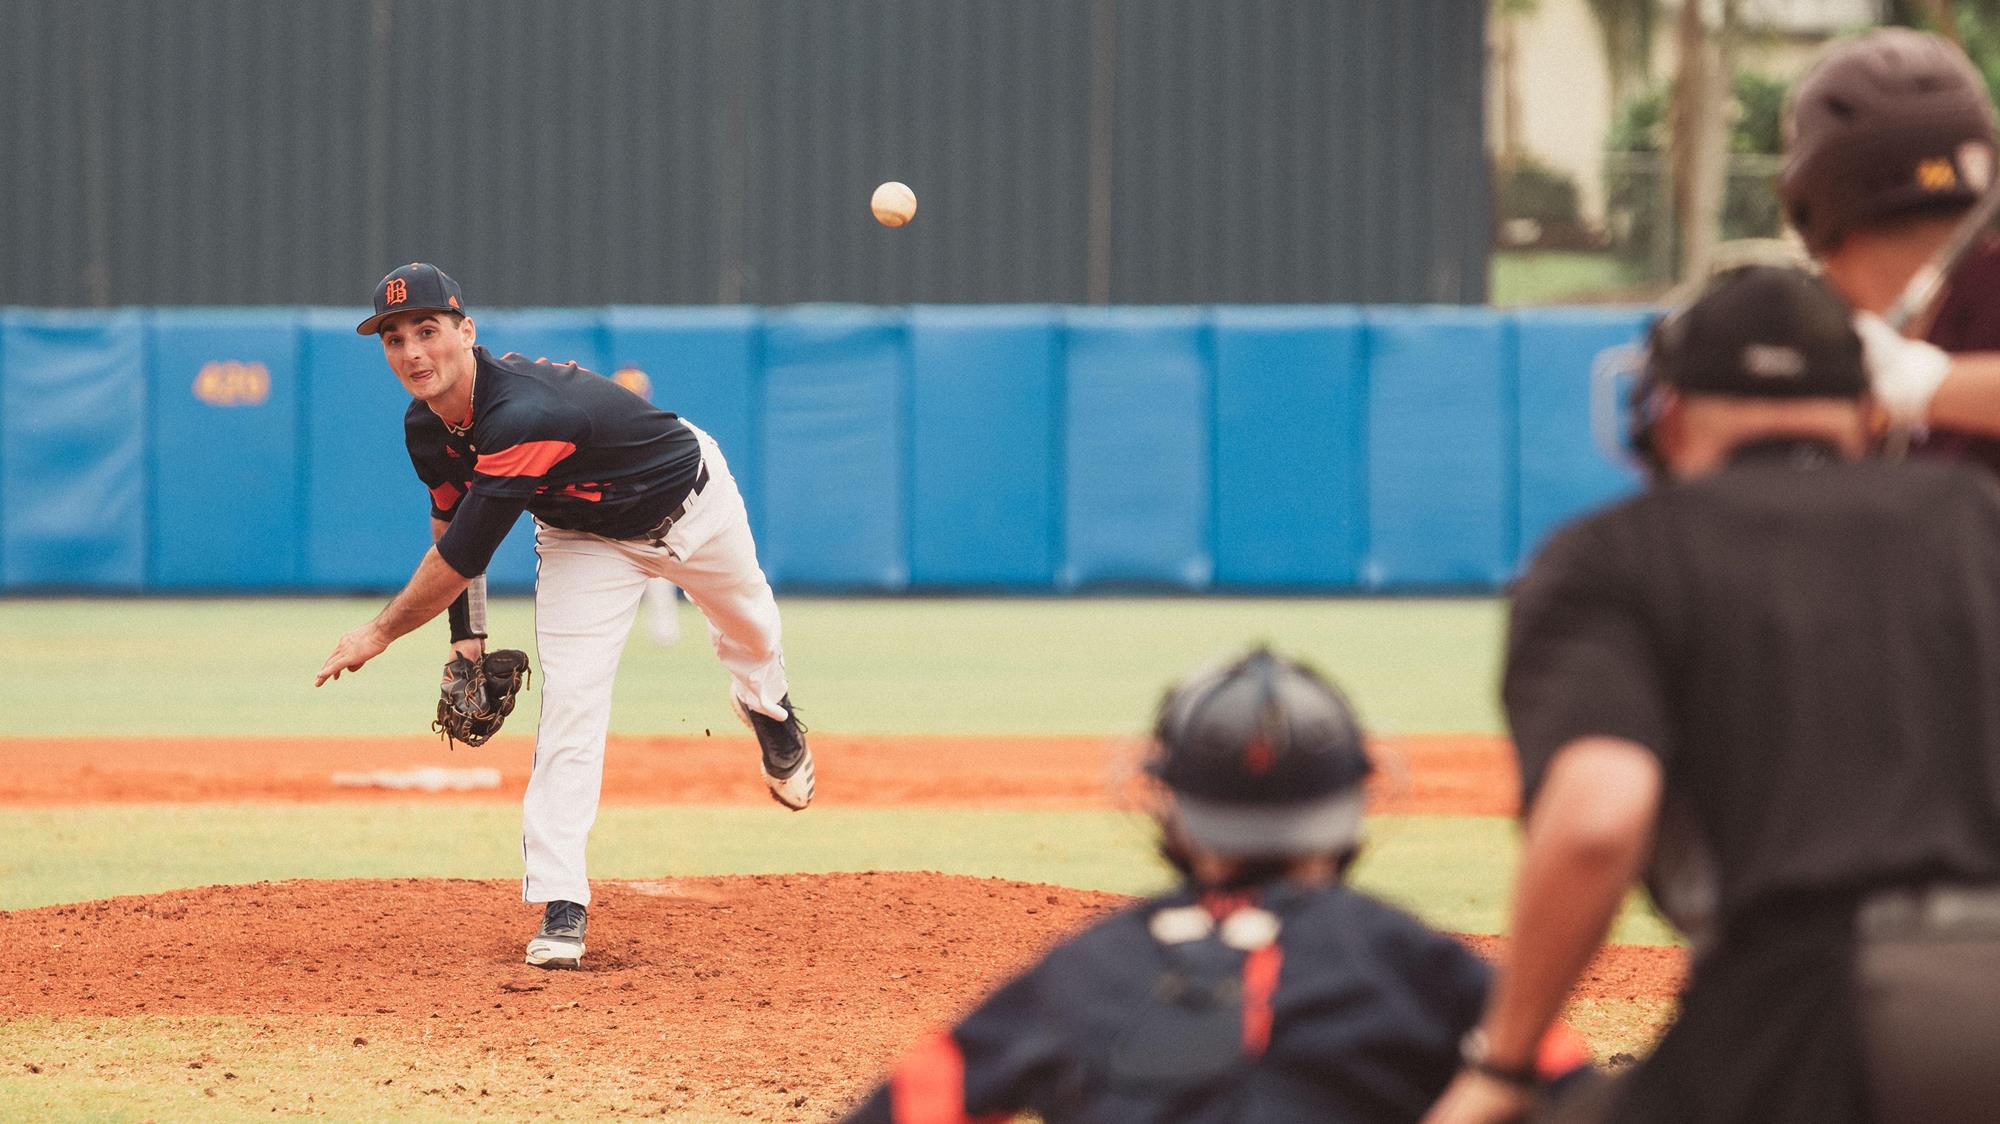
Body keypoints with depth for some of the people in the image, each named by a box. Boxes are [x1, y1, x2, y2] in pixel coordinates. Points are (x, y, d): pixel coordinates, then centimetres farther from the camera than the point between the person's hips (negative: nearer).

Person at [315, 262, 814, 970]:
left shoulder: (524, 416, -46)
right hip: (584, 537, 4)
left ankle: (770, 710, 63)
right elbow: (451, 523, 0)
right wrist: (467, 635, -6)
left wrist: (381, 634, -28)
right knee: (570, 700, -14)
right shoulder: (427, 427, -20)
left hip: (692, 504, -4)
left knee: (749, 633, 26)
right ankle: (560, 909, -15)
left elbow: (460, 556, -40)